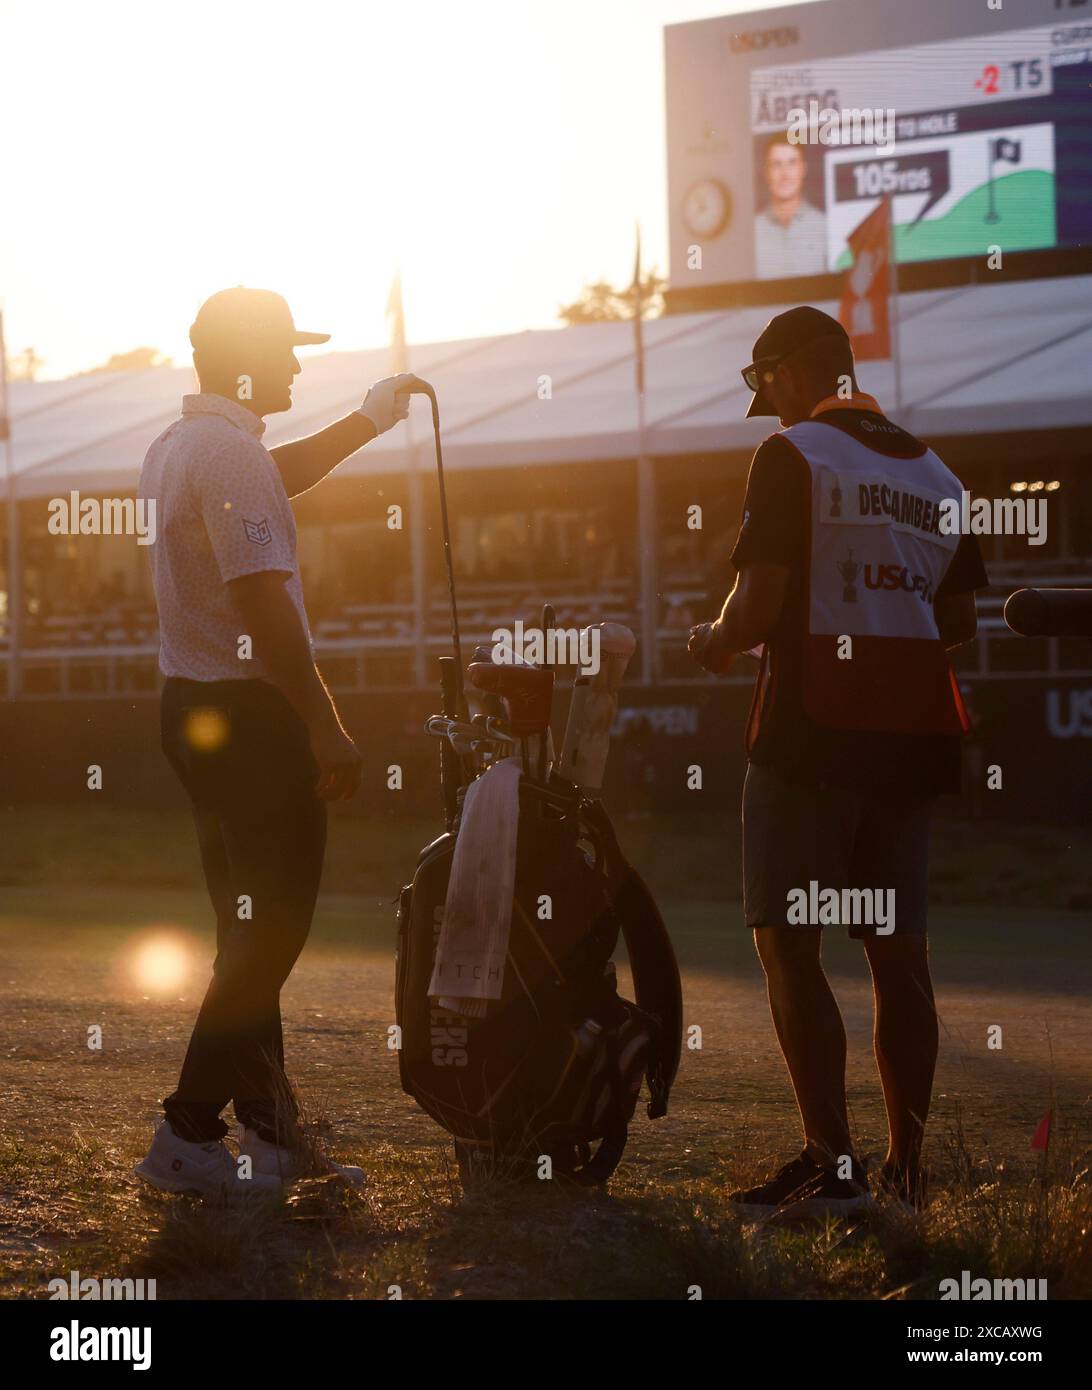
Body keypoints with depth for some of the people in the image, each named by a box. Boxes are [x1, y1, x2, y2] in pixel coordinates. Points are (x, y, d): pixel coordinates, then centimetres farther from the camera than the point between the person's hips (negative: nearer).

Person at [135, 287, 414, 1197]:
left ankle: (271, 1133, 19)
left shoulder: (177, 447, 15)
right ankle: (187, 1136, -6)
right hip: (250, 713, -10)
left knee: (250, 931, 14)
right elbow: (263, 603, -23)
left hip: (193, 709, 10)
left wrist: (371, 420, 39)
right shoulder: (231, 451, -17)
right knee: (271, 928, -6)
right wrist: (328, 730, -22)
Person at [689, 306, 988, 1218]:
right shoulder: (936, 473, 13)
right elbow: (960, 621, 15)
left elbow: (761, 603, -15)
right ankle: (908, 1167, 11)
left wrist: (717, 642, 5)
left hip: (815, 730, -7)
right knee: (898, 948, 9)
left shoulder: (793, 457, -8)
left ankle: (832, 1165, -10)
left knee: (789, 943, -3)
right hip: (911, 732, 7)